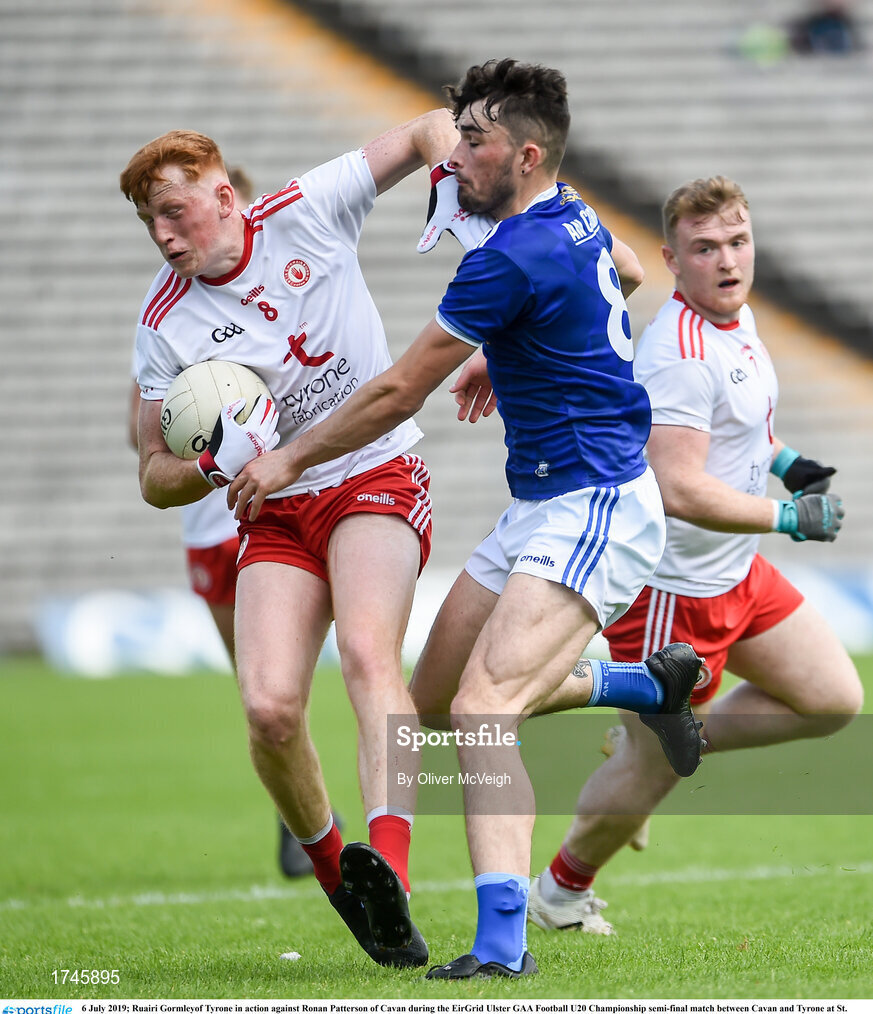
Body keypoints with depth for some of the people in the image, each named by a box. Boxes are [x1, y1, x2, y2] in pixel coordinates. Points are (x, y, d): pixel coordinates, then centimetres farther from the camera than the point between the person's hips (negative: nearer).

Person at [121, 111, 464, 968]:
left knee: (368, 653, -29)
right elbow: (155, 478, 5)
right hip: (275, 513, 2)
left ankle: (386, 870, -46)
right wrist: (218, 465, -17)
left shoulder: (305, 213, -4)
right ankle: (328, 863, 9)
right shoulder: (163, 323, -2)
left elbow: (431, 128, 4)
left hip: (377, 478, -2)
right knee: (269, 708, -18)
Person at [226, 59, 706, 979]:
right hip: (537, 511, 10)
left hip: (592, 513, -10)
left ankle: (503, 943, -33)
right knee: (436, 700, 15)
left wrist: (289, 457, 0)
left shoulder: (511, 258, -21)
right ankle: (653, 682, 32)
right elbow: (628, 275, 34)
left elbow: (399, 393, -14)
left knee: (480, 711, -25)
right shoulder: (577, 221, 8)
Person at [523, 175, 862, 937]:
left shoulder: (739, 318, 5)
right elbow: (680, 489, -32)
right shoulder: (680, 353, -26)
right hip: (669, 584, -9)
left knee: (834, 700, 9)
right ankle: (562, 891, 24)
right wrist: (790, 517, -25)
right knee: (651, 773, 1)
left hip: (737, 574, 9)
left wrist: (784, 460, 8)